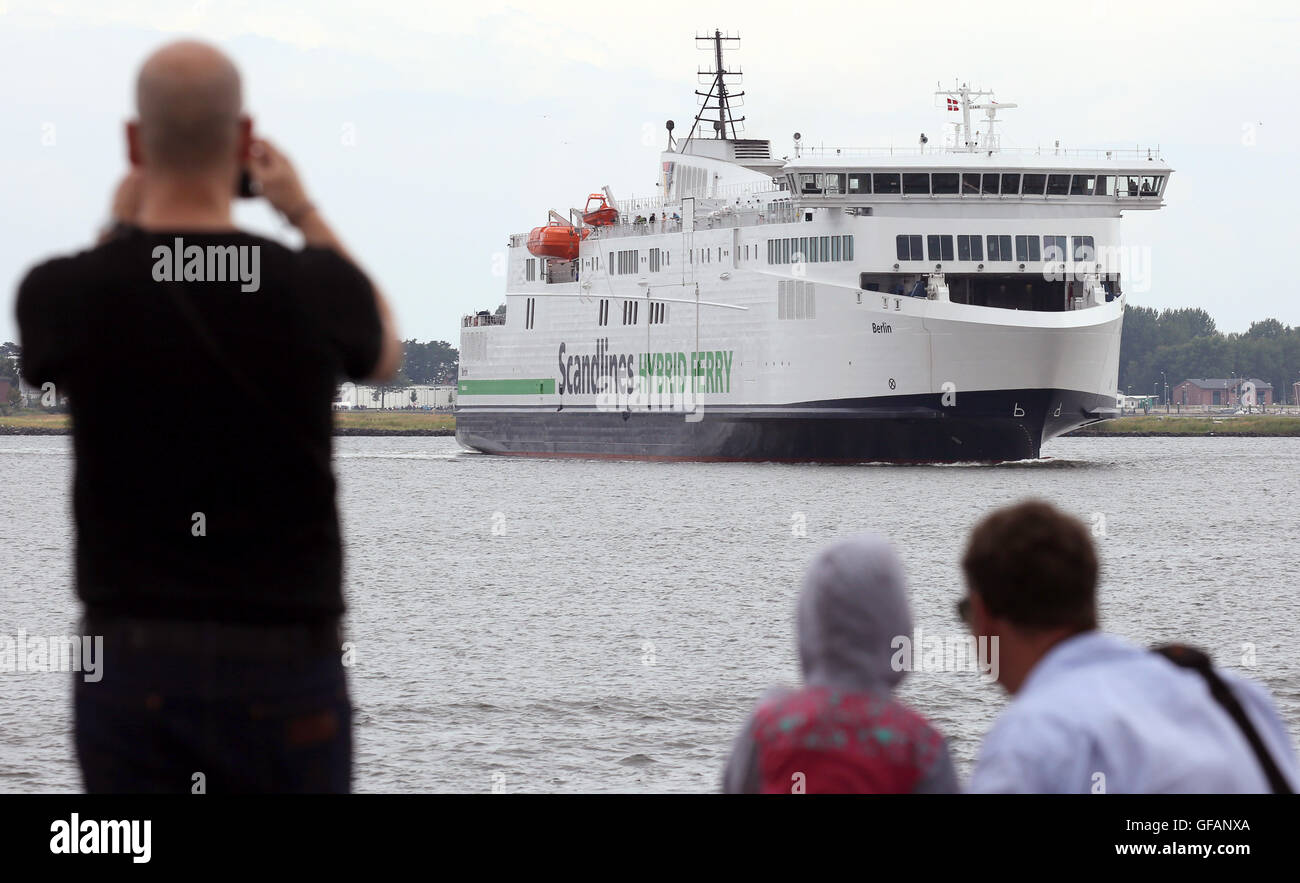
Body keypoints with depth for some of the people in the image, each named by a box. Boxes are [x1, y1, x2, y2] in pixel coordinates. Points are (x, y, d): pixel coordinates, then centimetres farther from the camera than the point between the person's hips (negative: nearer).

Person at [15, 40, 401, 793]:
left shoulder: (67, 293, -7)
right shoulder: (315, 288, -7)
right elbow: (385, 355, 19)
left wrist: (120, 230, 29)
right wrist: (306, 213, 25)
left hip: (130, 664, 1)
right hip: (285, 668, 0)